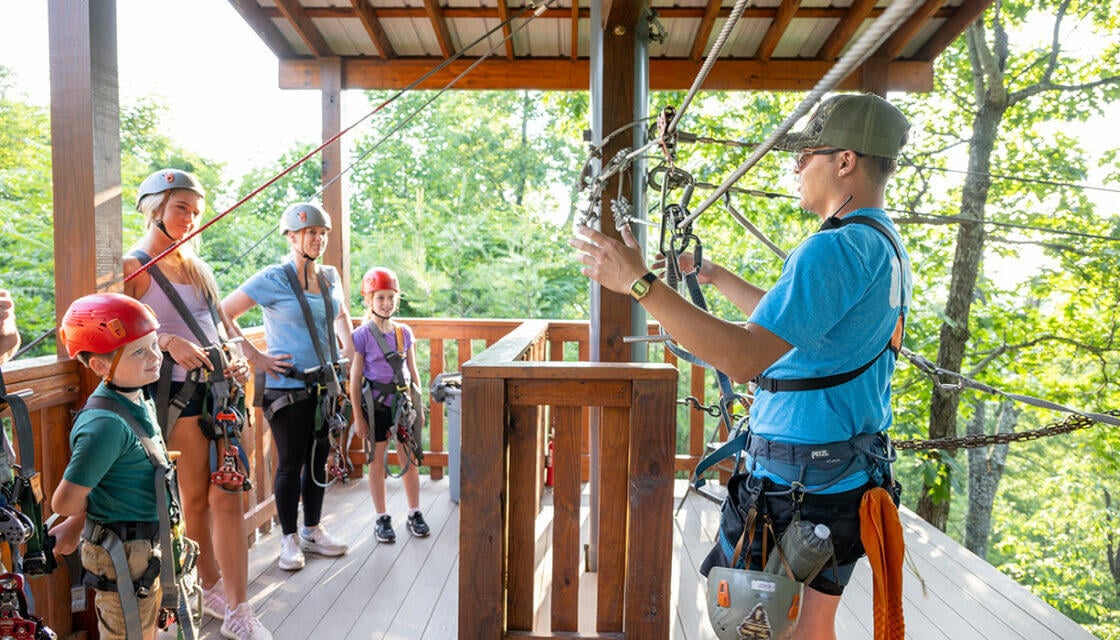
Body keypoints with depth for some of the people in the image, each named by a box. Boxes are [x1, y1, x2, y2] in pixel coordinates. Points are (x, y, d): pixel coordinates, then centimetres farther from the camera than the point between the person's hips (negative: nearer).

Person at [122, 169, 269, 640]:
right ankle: (212, 589, 25)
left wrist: (238, 358, 5)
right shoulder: (134, 266, -2)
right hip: (178, 394, -5)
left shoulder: (197, 265, 17)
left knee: (226, 497, 2)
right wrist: (168, 342, -23)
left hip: (221, 388, 5)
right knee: (195, 499, 6)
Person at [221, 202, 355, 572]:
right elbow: (223, 314, -11)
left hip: (325, 385, 6)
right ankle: (290, 539, 20)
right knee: (291, 465, 4)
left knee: (319, 461, 14)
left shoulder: (330, 277, 8)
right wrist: (255, 357, -14)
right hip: (288, 387, -6)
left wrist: (348, 348, 14)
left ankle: (313, 531, 29)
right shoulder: (273, 279, -11)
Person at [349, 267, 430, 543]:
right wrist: (358, 417, -7)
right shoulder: (362, 335, -7)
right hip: (375, 404, -3)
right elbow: (355, 379, -5)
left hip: (403, 403, 3)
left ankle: (414, 514, 23)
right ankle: (382, 518, 21)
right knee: (377, 463, 8)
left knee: (409, 460, 8)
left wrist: (419, 407, 9)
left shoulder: (404, 332, 4)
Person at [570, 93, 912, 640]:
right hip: (854, 476, 10)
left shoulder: (836, 250, -22)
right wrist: (717, 277, 28)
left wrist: (640, 284, -29)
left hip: (796, 482, -10)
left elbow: (744, 357, -31)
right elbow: (790, 318, 24)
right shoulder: (887, 247, 12)